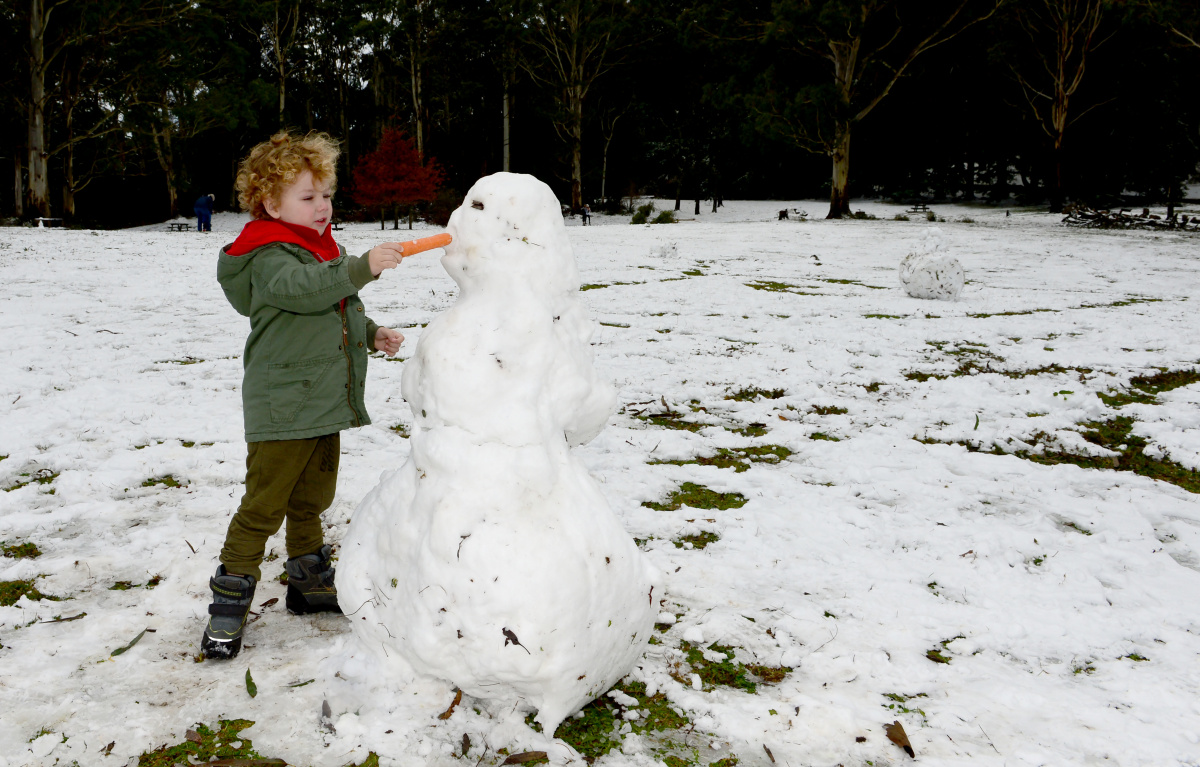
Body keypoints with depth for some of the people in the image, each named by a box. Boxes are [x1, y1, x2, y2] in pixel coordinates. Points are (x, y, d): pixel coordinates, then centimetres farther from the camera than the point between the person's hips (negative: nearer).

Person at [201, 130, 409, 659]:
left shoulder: (327, 250, 16)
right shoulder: (268, 255, -15)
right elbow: (299, 289, -37)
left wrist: (371, 334, 16)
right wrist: (362, 268, -45)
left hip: (325, 404, 9)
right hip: (280, 408, -9)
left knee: (312, 499, 21)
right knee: (264, 505, -5)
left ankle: (308, 583, 36)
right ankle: (229, 602, 6)